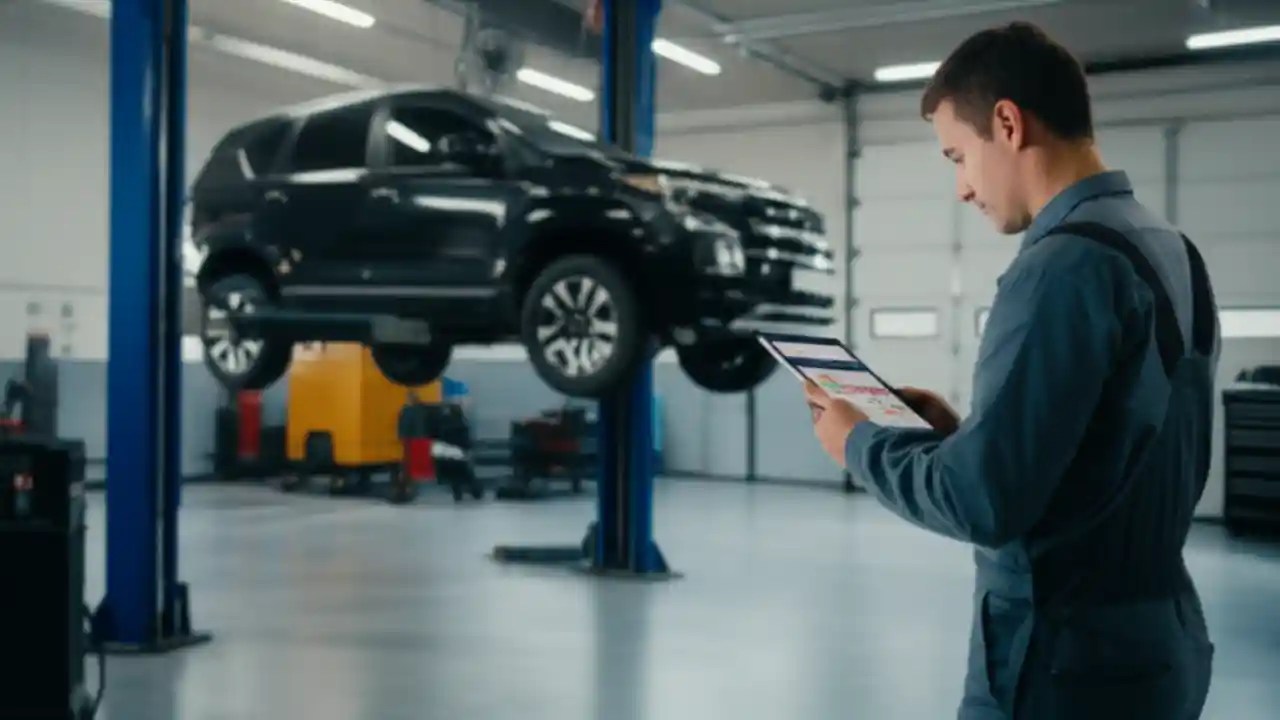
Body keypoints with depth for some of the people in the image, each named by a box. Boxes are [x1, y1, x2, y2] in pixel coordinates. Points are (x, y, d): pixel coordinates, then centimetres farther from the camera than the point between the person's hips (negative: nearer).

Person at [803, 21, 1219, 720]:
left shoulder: (1066, 265, -20)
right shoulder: (1170, 251, 7)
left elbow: (981, 501, -22)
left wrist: (861, 440, -6)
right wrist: (962, 431, 11)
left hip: (1065, 662, -8)